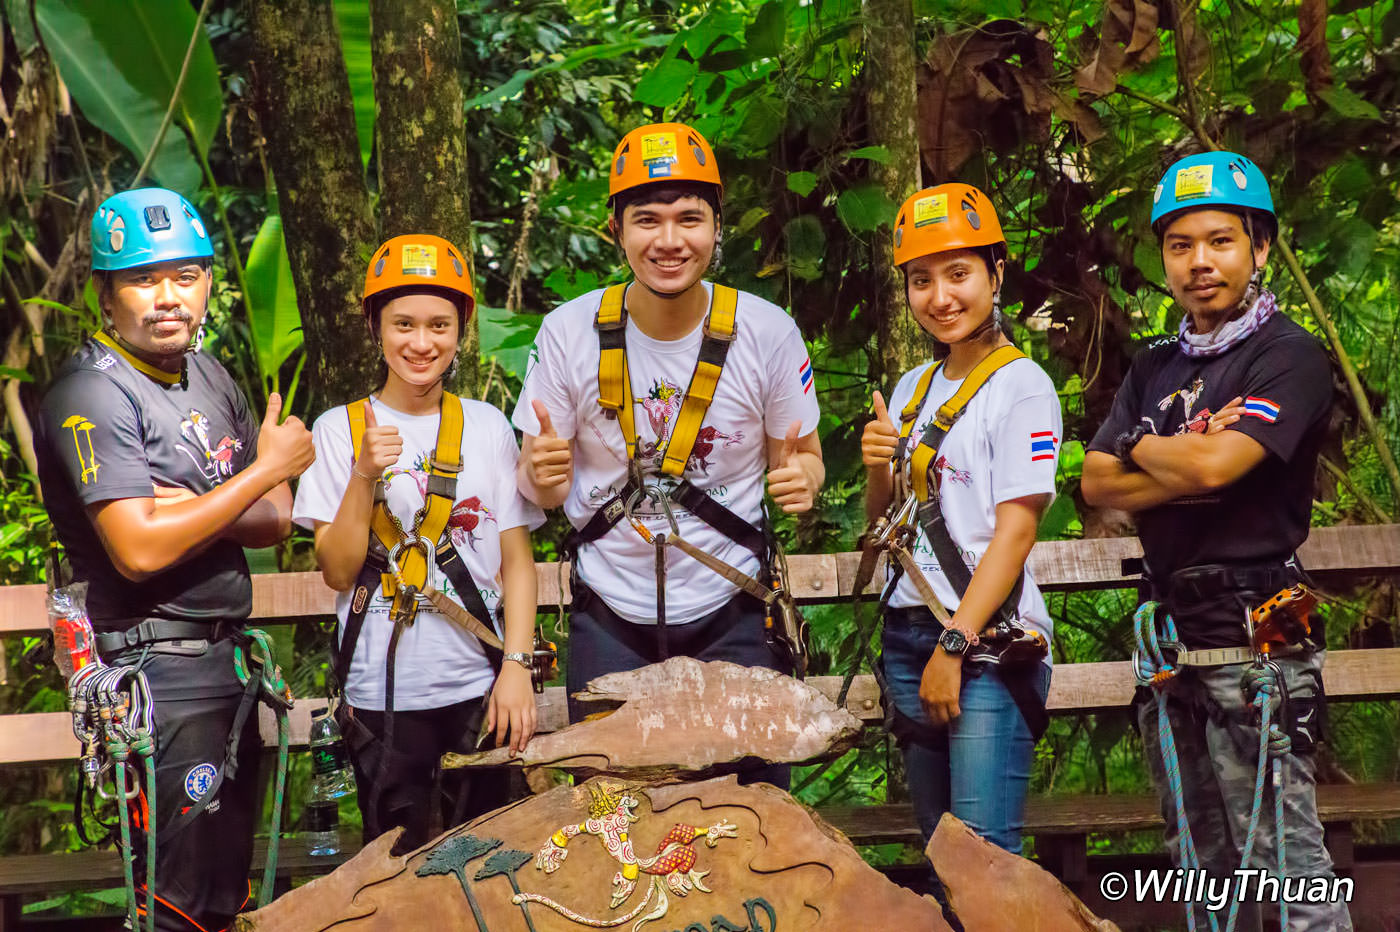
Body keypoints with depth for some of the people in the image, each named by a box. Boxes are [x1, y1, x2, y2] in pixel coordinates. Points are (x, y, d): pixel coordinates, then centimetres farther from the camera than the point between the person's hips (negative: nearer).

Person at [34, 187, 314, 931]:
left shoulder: (207, 375, 12)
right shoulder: (93, 395, -13)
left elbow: (276, 520, 9)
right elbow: (139, 550, -23)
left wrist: (199, 511, -12)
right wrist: (264, 469, -16)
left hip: (225, 658, 9)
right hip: (161, 673, -8)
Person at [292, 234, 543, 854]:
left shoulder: (488, 427, 4)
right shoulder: (339, 429, 1)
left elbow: (517, 559, 5)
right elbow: (338, 572, -3)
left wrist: (517, 665, -4)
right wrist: (365, 476, -16)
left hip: (478, 687, 1)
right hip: (381, 694, -1)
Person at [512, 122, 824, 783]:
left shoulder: (767, 332, -8)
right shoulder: (568, 332, -7)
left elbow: (803, 456, 4)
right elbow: (543, 487, 2)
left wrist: (802, 477, -19)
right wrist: (541, 475, -22)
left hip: (732, 615, 0)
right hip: (609, 620, 1)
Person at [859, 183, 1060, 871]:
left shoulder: (1020, 386, -6)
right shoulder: (912, 389, 15)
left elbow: (1016, 529, -12)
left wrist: (955, 645, -16)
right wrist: (878, 471, -1)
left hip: (989, 643, -7)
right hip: (907, 634, 7)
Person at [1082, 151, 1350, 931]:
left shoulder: (1290, 357, -7)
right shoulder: (1156, 369, 15)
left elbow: (1212, 465, -21)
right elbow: (1097, 484, 4)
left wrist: (1140, 445, -1)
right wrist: (1188, 463, -11)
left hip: (1255, 639, -7)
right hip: (1175, 636, 7)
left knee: (1283, 861, -7)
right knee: (1202, 864, 15)